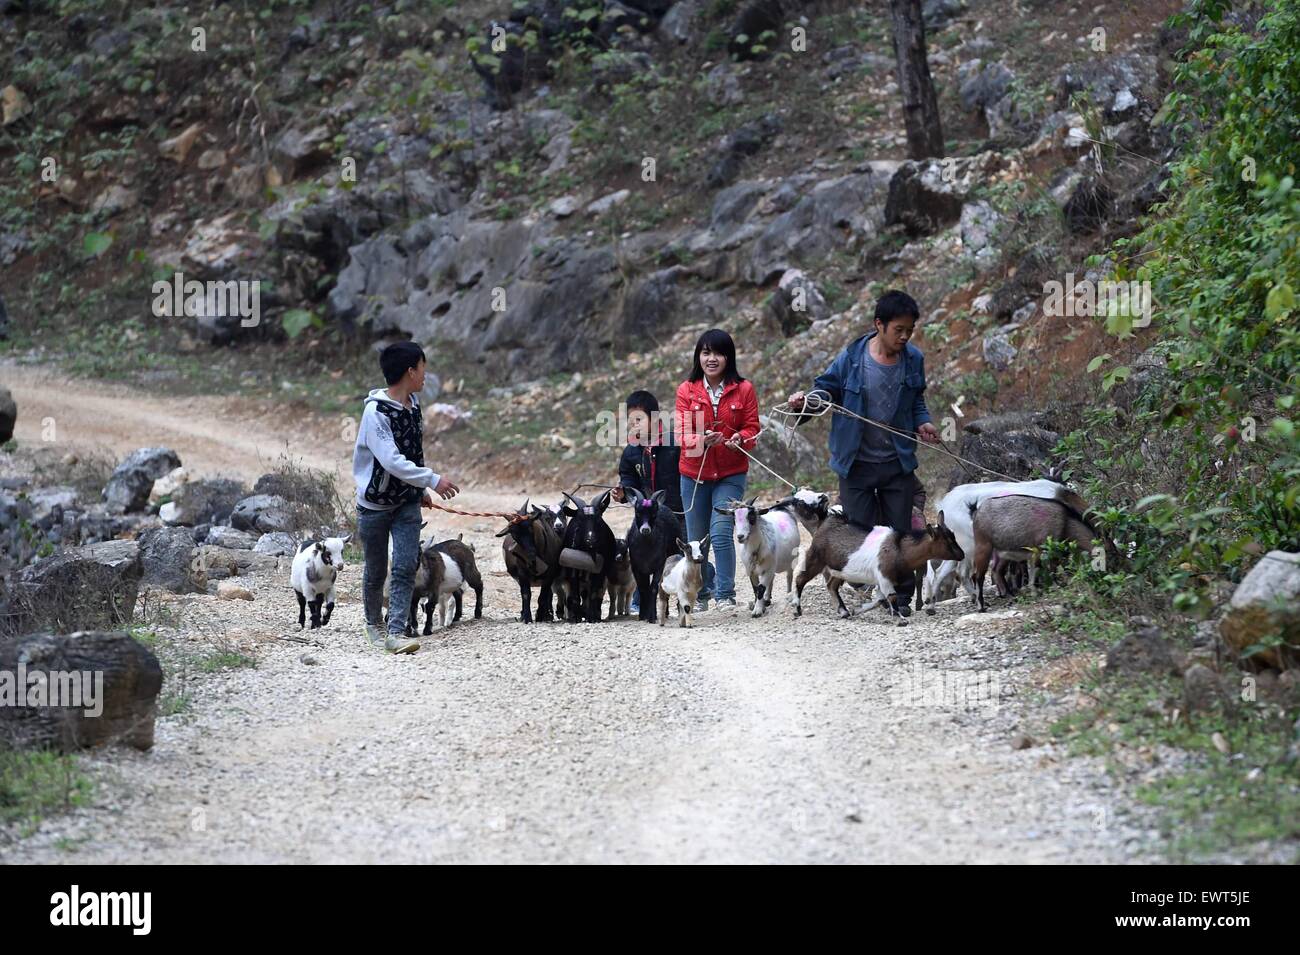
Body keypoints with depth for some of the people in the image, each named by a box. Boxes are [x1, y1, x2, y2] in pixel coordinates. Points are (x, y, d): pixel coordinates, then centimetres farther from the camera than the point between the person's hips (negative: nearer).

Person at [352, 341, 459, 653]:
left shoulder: (413, 405, 3)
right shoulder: (376, 411, -22)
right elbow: (390, 460, -29)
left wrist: (421, 490, 18)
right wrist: (432, 480, -30)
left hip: (407, 502, 5)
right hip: (374, 503, -5)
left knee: (406, 567, -9)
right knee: (376, 571, 9)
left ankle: (396, 631, -10)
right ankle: (373, 623, 31)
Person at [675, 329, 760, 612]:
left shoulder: (743, 390, -3)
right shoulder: (687, 390, -2)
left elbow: (751, 428, 0)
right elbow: (682, 433, -7)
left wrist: (740, 439, -23)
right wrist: (701, 440, -28)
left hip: (730, 474, -2)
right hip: (694, 473, 2)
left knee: (721, 533, -17)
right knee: (696, 539, 11)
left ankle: (725, 594, -9)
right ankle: (702, 593, 31)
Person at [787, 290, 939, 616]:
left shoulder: (914, 359, -2)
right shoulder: (852, 357, -12)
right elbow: (827, 388, 0)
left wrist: (922, 423, -4)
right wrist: (804, 400, -20)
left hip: (898, 464, 2)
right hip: (856, 465, -2)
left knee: (900, 533, 6)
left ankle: (901, 598, 15)